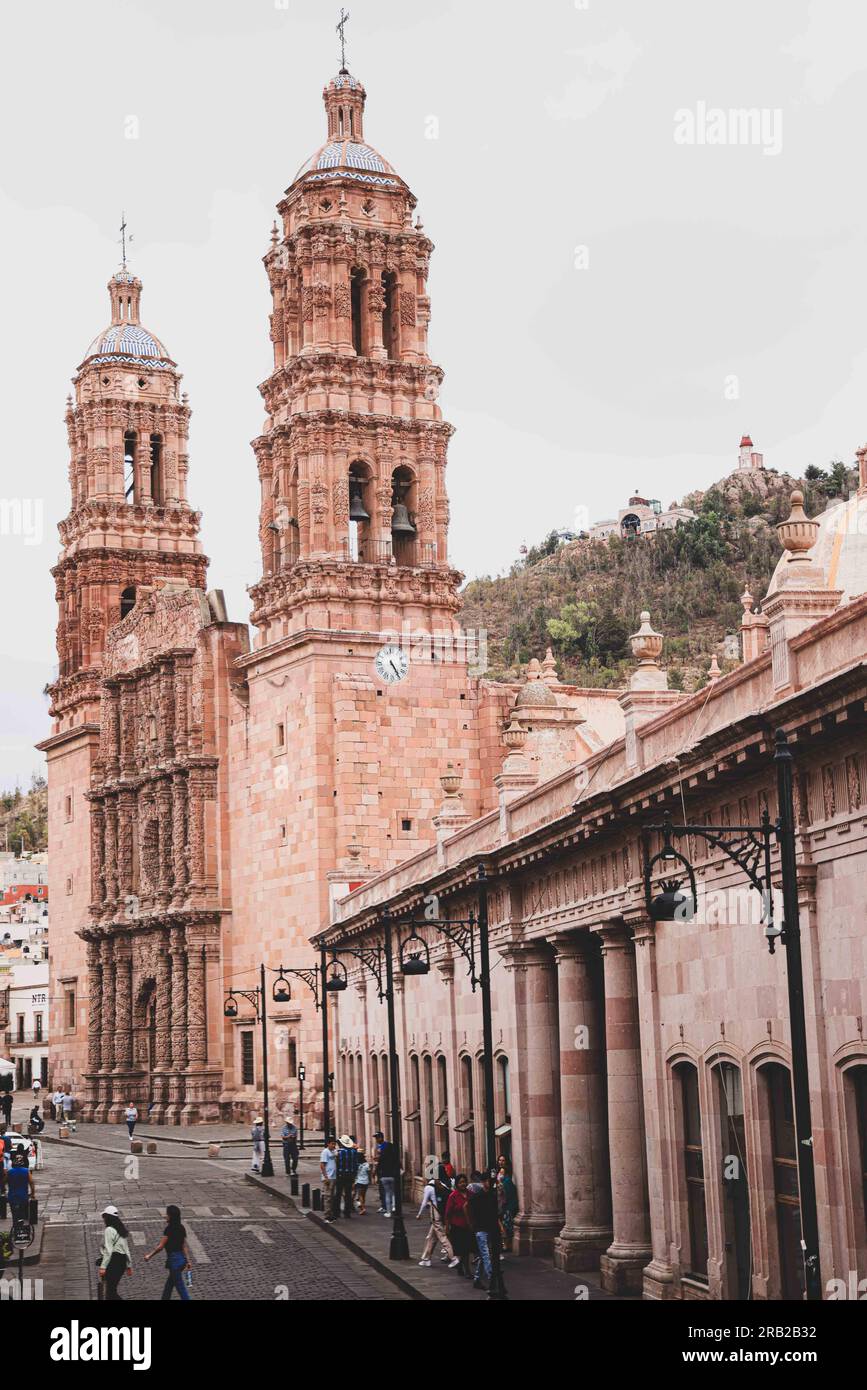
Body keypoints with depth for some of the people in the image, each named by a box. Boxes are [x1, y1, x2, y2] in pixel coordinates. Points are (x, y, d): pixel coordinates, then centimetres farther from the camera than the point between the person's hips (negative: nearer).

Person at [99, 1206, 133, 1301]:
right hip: (122, 1262, 9)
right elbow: (126, 1249, 19)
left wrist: (103, 1266, -19)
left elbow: (108, 1250, -17)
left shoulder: (109, 1230, -10)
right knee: (112, 1291, 15)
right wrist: (129, 1265, 23)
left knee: (108, 1292, -6)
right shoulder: (122, 1231, 17)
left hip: (112, 1261, -9)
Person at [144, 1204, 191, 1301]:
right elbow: (184, 1246, 11)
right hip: (181, 1258, 8)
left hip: (174, 1259, -8)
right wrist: (188, 1261, 13)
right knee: (169, 1285, 20)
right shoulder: (181, 1228, 8)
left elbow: (160, 1246, -13)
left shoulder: (169, 1229, -16)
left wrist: (149, 1256, -2)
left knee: (180, 1287, -3)